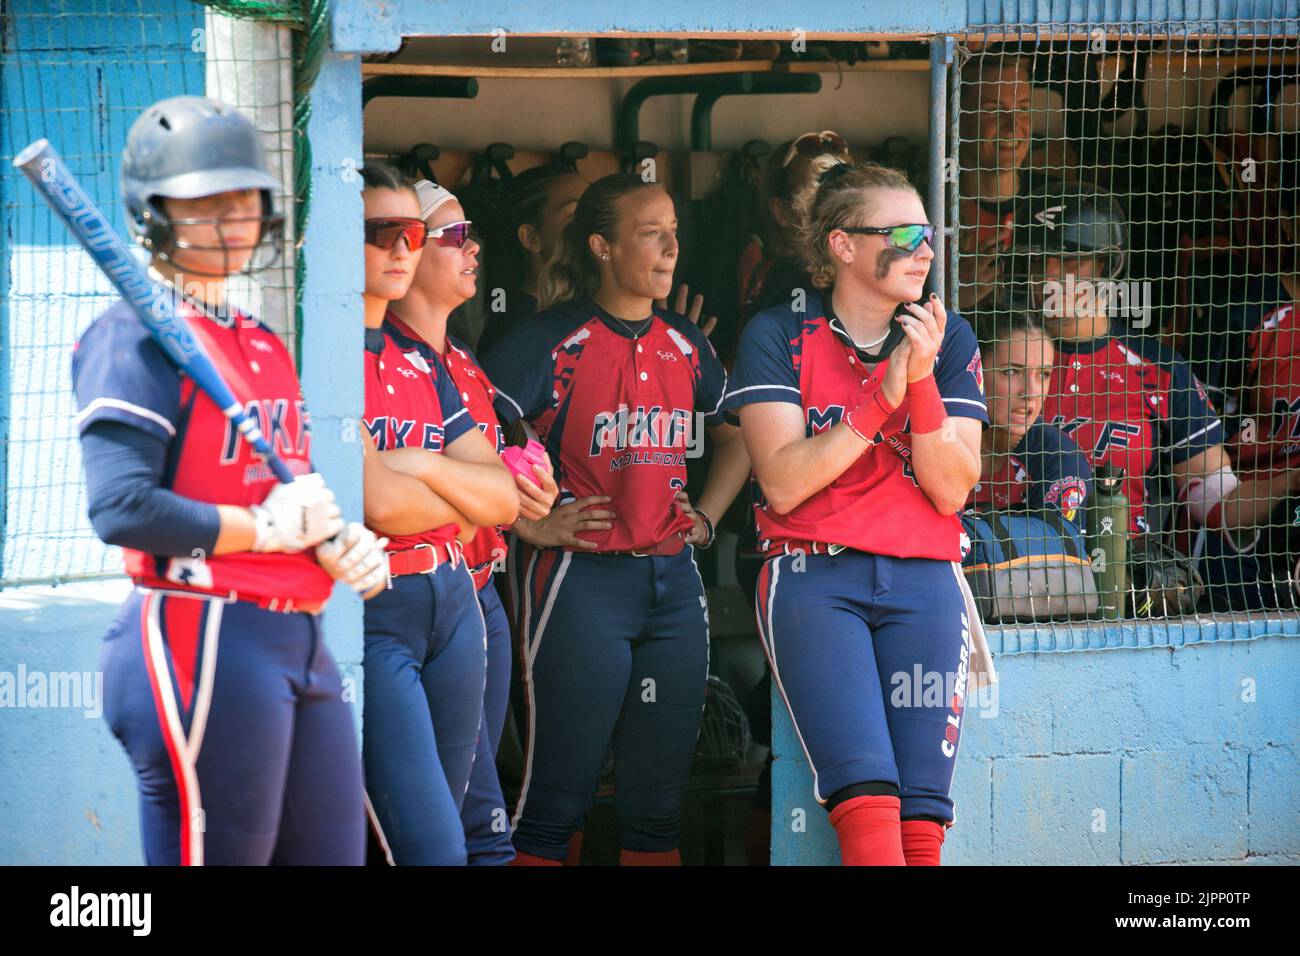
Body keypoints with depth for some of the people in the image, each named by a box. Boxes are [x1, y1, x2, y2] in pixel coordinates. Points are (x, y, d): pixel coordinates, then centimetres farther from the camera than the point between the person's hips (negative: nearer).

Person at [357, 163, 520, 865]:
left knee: (434, 839, 8)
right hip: (368, 612, -8)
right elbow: (377, 501, -17)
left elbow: (503, 497, 11)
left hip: (452, 598, 8)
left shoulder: (419, 362, 16)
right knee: (435, 848, -14)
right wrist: (459, 509, 2)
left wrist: (422, 466, -9)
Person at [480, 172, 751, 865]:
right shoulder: (554, 342, -8)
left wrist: (706, 516, 14)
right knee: (554, 803, -3)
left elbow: (738, 436, 27)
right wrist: (529, 523, -14)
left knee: (657, 807, 9)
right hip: (584, 580, -6)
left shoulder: (685, 346, 11)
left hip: (673, 582, 6)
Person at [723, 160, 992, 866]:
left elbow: (951, 489, 4)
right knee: (866, 793, -22)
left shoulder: (947, 339, 12)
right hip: (814, 576, -3)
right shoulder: (779, 337, 4)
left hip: (923, 577, 3)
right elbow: (783, 483, -6)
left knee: (923, 807, -13)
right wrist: (882, 396, -11)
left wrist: (922, 380, -10)